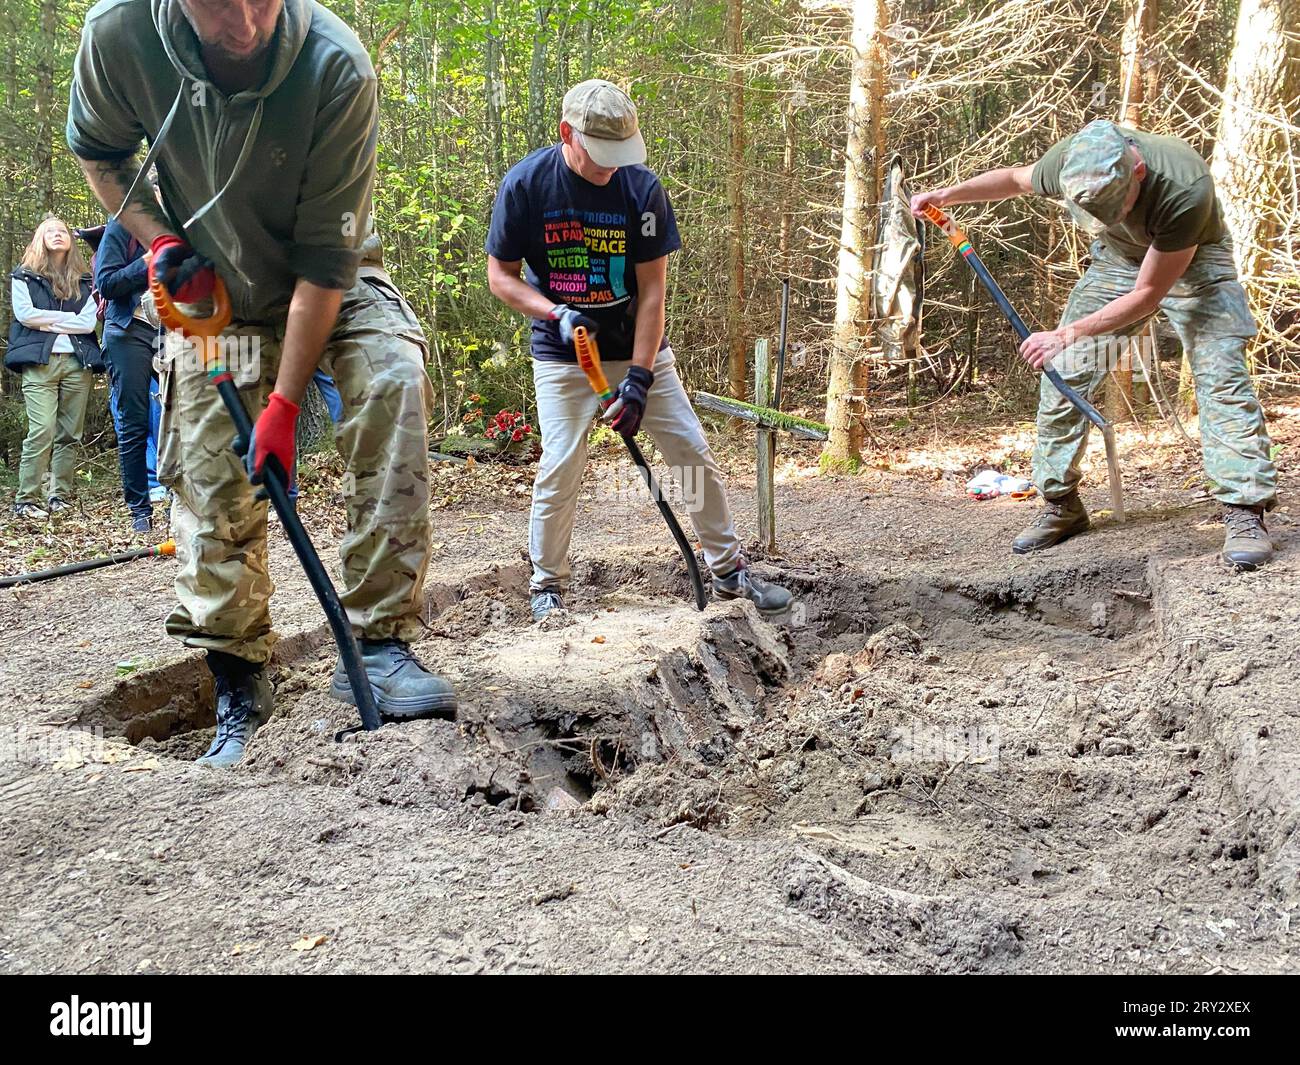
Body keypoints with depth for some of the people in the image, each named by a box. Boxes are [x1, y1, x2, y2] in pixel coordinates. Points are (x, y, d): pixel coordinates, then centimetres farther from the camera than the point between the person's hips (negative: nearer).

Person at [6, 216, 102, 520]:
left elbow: (88, 322, 1)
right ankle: (26, 500, -9)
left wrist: (47, 320, -4)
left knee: (70, 434, 3)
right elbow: (24, 313, -5)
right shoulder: (24, 276, 11)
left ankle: (59, 496, 10)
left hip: (78, 361, 3)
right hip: (39, 361, -3)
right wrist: (67, 318, -4)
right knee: (42, 432, -13)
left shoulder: (83, 281, 15)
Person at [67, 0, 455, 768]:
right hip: (212, 297, 3)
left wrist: (284, 401, -27)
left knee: (394, 379, -31)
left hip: (325, 293, -2)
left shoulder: (337, 67, -30)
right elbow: (98, 149, 3)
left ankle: (380, 643, -27)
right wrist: (158, 240, -13)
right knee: (212, 491, -2)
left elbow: (326, 258, -26)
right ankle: (240, 683, 17)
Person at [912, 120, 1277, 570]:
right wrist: (948, 194, -14)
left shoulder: (1185, 187, -39)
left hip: (1191, 262, -3)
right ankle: (1060, 505, 7)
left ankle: (1245, 511, -16)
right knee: (1063, 375, -5)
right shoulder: (1069, 161, -28)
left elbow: (1147, 294, -31)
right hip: (1118, 261, 4)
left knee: (1220, 371, -21)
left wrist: (1068, 334, -37)